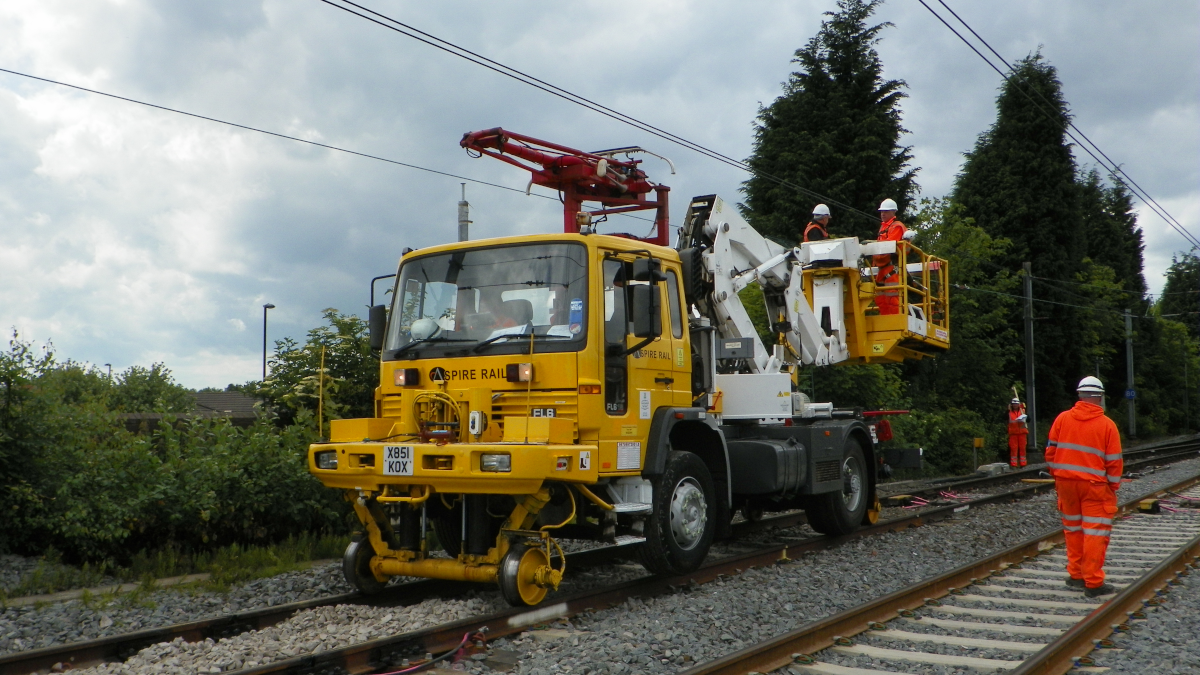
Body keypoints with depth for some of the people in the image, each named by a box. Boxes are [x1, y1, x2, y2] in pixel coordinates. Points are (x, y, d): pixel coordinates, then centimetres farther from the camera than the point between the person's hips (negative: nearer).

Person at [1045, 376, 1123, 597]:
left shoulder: (1062, 419, 0)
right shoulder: (1107, 425, -7)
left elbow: (1051, 450, 3)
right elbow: (1114, 461, -5)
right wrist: (1113, 486, 6)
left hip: (1066, 482, 4)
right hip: (1095, 486, -4)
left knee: (1073, 529, 16)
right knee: (1095, 532, 1)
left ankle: (1076, 574, 24)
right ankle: (1093, 583, 2)